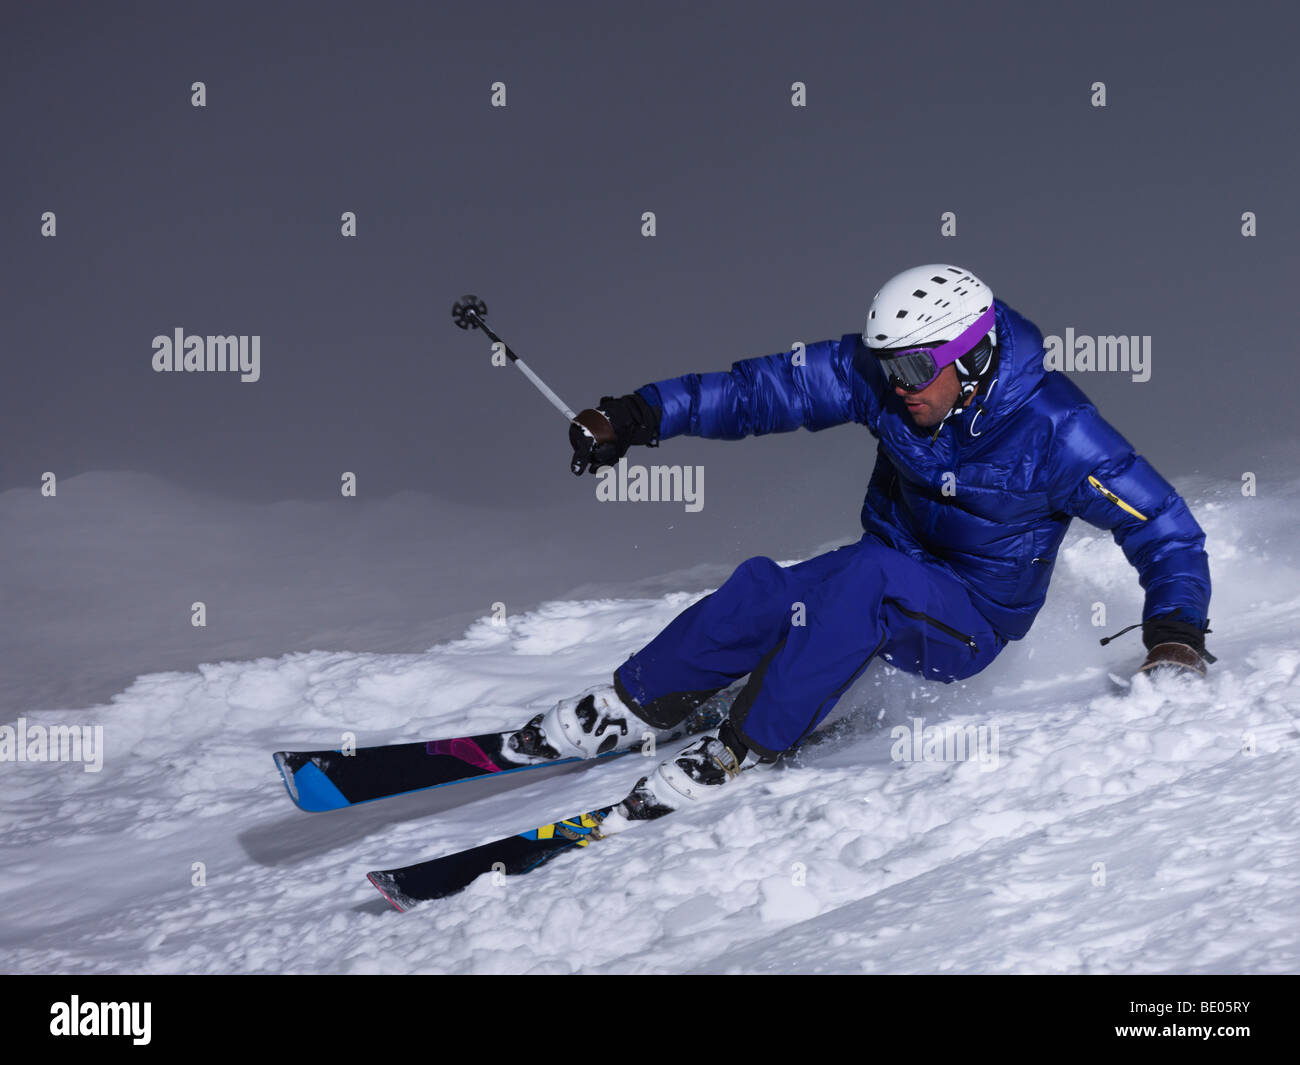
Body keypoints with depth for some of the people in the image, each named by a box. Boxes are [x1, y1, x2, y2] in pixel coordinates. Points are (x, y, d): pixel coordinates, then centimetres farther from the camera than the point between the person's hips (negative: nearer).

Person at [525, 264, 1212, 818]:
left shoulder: (1053, 429, -22)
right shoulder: (876, 373, -11)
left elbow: (1163, 526, -17)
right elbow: (763, 388, -8)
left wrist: (1176, 633, -30)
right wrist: (639, 416, -16)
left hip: (972, 622, -4)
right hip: (891, 582, 4)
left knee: (868, 577, -36)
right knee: (761, 595, -26)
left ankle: (738, 752, -29)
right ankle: (633, 706, -5)